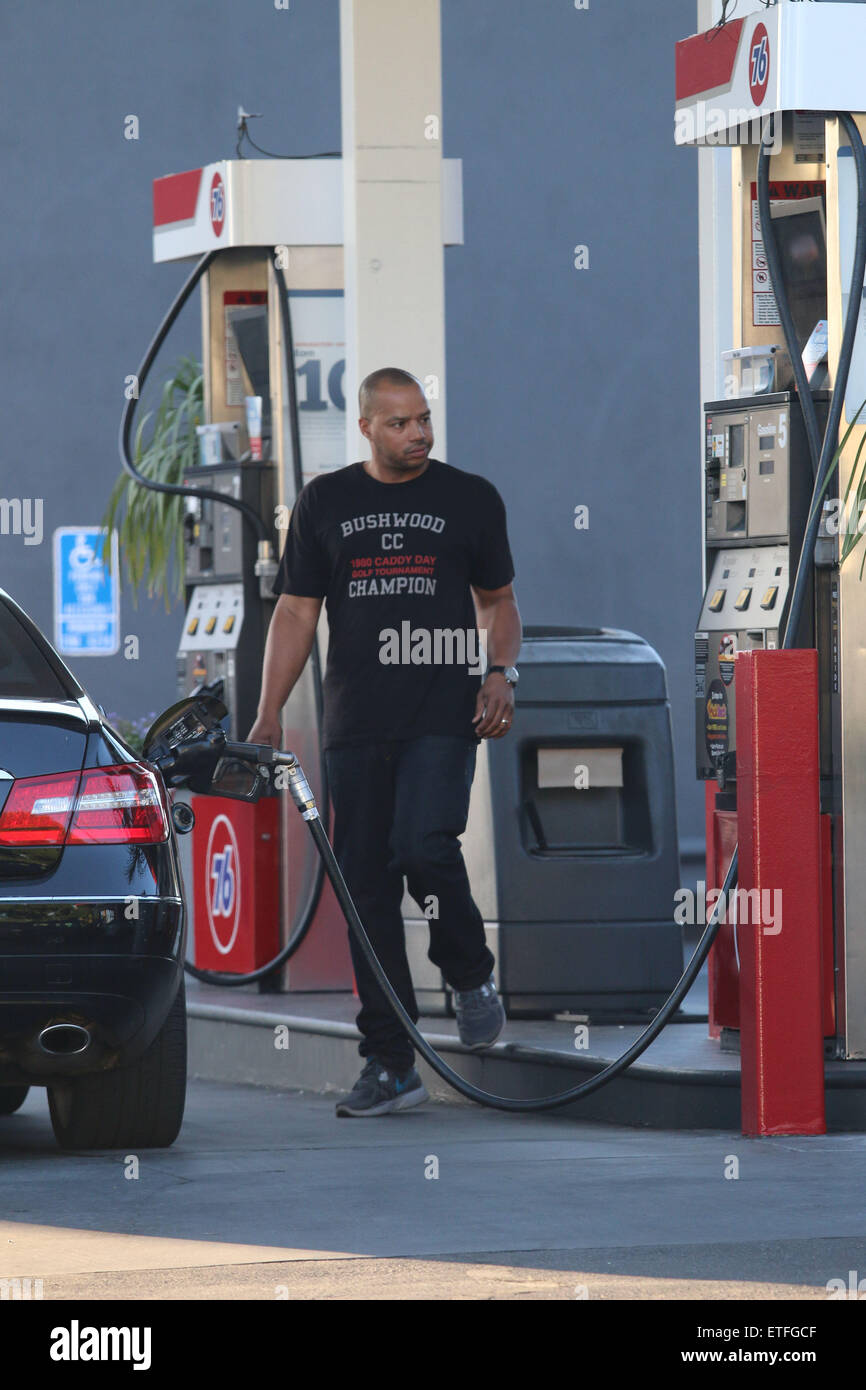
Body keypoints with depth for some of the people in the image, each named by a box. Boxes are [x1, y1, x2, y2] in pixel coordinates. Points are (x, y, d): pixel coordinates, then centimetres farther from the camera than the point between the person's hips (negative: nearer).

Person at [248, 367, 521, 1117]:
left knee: (424, 846, -24)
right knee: (366, 886, 0)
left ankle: (471, 973, 5)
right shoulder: (325, 502, 11)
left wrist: (502, 673, -4)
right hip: (356, 725, 2)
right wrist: (269, 716, 2)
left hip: (443, 717, -2)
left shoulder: (471, 498, 8)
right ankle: (391, 1064, 5)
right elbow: (296, 612, 11)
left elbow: (499, 601, 15)